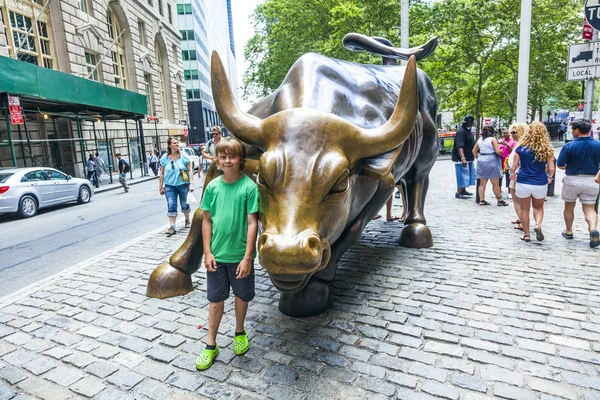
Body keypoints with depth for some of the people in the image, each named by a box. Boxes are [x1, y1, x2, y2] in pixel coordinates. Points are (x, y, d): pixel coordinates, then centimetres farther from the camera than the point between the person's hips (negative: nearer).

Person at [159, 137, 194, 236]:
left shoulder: (184, 156, -3)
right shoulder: (164, 157, 1)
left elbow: (190, 170, -3)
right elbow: (162, 173, 6)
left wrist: (191, 183, -10)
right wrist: (160, 187, 6)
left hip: (183, 184, 0)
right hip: (170, 186, 1)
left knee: (184, 204, 12)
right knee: (171, 205, -8)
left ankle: (187, 220, 36)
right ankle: (172, 227, -6)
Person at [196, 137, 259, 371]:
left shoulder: (249, 186, -12)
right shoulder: (213, 186, -2)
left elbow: (252, 223, -12)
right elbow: (207, 220, 3)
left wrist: (248, 257, -15)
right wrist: (207, 252, -2)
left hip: (240, 255, -2)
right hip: (216, 255, 2)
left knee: (242, 296, 17)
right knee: (216, 299, 13)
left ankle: (240, 332, 42)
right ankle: (211, 345, 29)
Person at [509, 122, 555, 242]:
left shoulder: (521, 148, -7)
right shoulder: (547, 149, -4)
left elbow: (513, 167, -6)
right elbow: (551, 169, -5)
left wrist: (512, 174, 16)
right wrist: (549, 177, 16)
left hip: (523, 183, -1)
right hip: (540, 184, 1)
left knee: (524, 209, 12)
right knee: (538, 207, 22)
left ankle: (526, 234, 18)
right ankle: (538, 225, -3)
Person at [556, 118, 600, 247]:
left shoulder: (569, 146, -13)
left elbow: (560, 165, -12)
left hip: (572, 180, -2)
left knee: (569, 207, 15)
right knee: (589, 208, 7)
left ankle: (569, 231, 27)